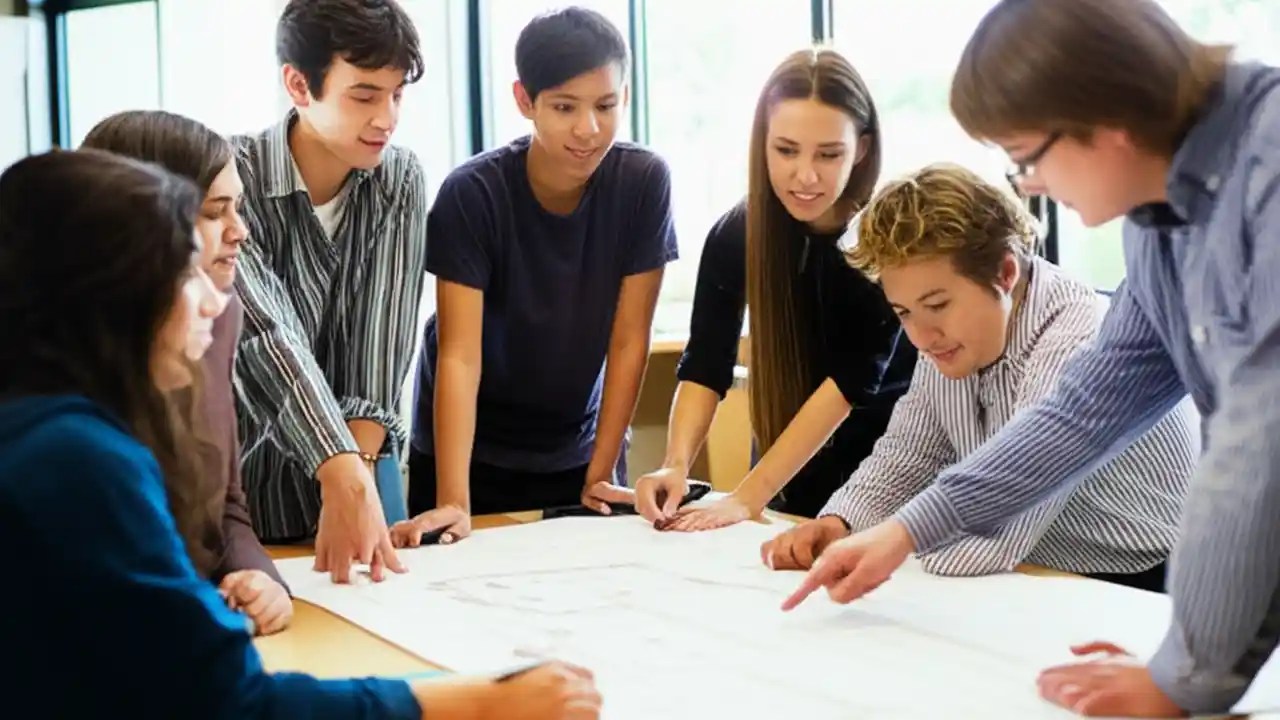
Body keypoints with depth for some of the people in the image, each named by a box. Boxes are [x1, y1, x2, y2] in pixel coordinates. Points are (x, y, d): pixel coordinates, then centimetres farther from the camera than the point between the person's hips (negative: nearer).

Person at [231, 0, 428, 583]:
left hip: (361, 467, 3)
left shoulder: (400, 181, -4)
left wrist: (360, 472, -26)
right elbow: (272, 336, -32)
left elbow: (381, 344, -14)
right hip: (243, 476, -3)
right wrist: (345, 476, -43)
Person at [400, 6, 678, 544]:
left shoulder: (644, 183, -15)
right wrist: (454, 501, -33)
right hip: (474, 452, -2)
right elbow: (460, 355, -25)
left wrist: (601, 473, -11)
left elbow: (629, 340, -11)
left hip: (578, 449, 2)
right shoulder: (471, 193, -21)